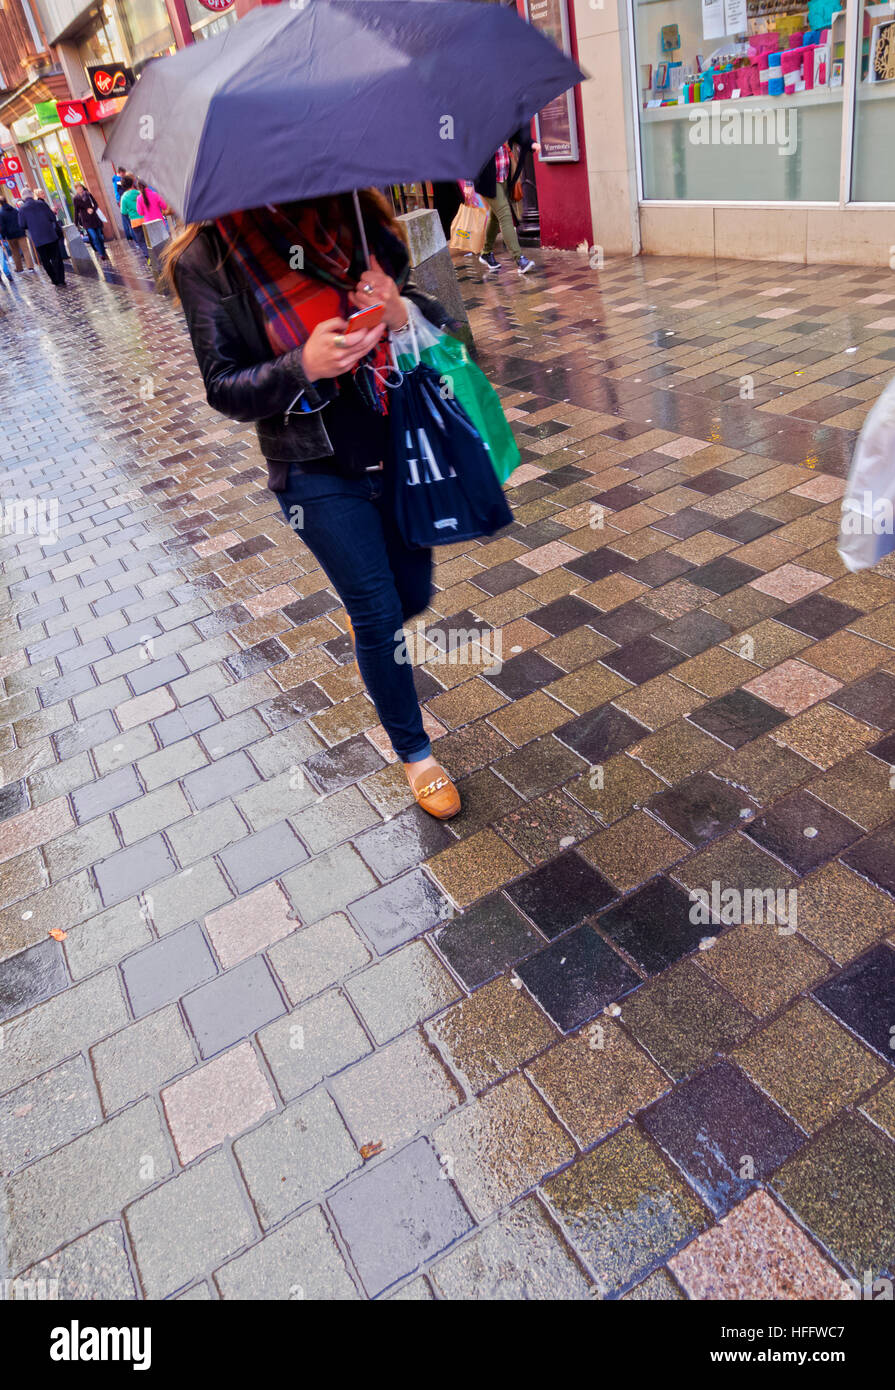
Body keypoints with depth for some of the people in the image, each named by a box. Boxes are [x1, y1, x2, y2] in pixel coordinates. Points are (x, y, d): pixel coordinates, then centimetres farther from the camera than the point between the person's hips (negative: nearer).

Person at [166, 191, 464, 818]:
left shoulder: (353, 213, 0)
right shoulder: (207, 255, -8)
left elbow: (434, 314, 6)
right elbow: (224, 386, -8)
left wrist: (404, 312, -18)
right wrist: (302, 366, -27)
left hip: (401, 443, 4)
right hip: (318, 473, -3)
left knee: (413, 592, 15)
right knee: (379, 614, 2)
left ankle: (365, 622, 55)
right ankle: (415, 752, 25)